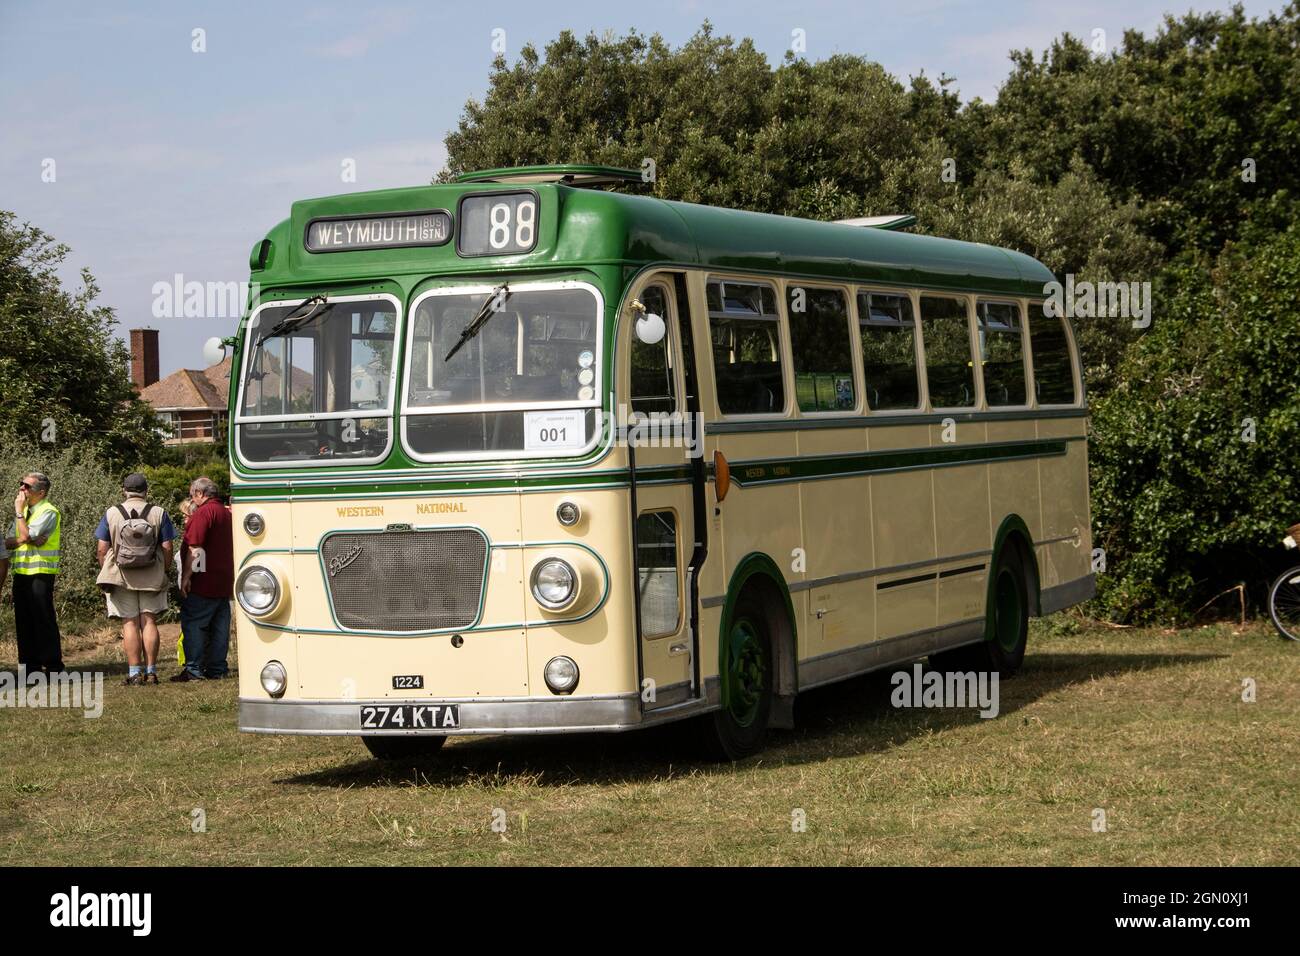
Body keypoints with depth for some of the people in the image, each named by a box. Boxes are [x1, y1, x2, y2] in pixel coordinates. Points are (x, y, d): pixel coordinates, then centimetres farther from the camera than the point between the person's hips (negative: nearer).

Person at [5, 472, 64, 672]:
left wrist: (19, 511, -10)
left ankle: (53, 665, -3)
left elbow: (25, 536, -19)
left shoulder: (48, 512, -9)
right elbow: (8, 542, 9)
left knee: (43, 619, -7)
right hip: (21, 572, 8)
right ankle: (30, 665, 15)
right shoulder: (24, 511, 17)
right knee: (23, 620, 9)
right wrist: (27, 539, -10)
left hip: (40, 573, -8)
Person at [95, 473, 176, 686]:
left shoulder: (111, 514, -1)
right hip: (152, 578, 1)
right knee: (149, 622, 5)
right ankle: (151, 672, 5)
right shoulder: (158, 513, -1)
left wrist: (105, 573, 10)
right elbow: (167, 548, -2)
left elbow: (102, 549, -2)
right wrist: (164, 572, 11)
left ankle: (135, 673, -1)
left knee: (130, 624, 1)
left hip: (121, 578, -1)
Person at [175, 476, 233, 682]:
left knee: (193, 625, -5)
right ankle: (217, 669, 11)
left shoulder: (203, 513, -13)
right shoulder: (226, 513, 16)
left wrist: (187, 576, -18)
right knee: (219, 627, 9)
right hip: (224, 583, 9)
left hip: (203, 582, -9)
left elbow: (195, 547, -19)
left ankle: (194, 670, -7)